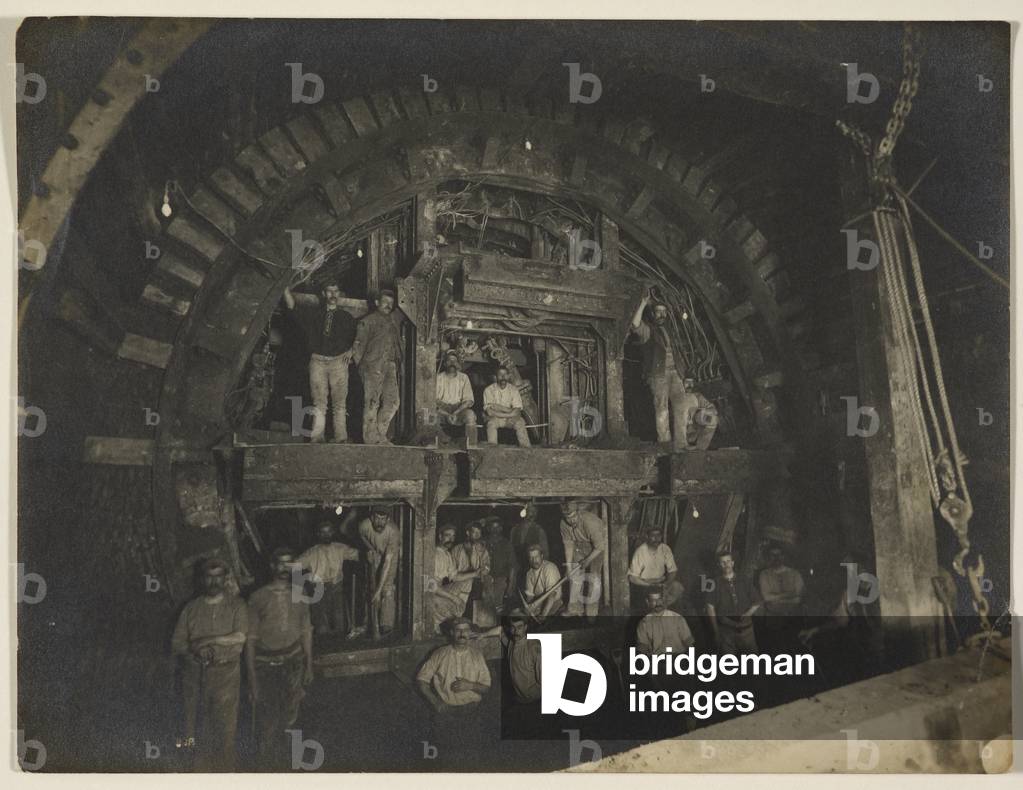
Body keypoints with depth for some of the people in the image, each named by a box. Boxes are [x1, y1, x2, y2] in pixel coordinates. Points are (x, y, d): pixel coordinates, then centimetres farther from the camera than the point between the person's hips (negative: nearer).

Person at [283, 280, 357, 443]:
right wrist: (285, 286, -3)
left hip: (339, 362, 0)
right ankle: (316, 438, -3)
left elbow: (355, 338, 19)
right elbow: (292, 305, 6)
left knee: (340, 403, -2)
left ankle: (341, 439, -1)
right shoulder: (313, 312, 12)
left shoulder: (347, 317, 13)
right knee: (319, 403, -3)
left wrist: (350, 350, 3)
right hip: (317, 361, 0)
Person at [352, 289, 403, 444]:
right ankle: (371, 439, 3)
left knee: (393, 402, 5)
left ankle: (380, 435, 16)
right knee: (372, 403, -4)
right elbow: (359, 343, -1)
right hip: (373, 367, -6)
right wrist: (359, 363, -6)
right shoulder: (368, 321, -1)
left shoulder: (395, 319, 15)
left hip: (391, 366, 6)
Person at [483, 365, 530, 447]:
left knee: (520, 421, -28)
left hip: (510, 419, 2)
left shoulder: (513, 389, 3)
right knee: (491, 422, -34)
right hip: (495, 418, -2)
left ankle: (525, 447, -28)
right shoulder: (489, 390, -4)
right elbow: (489, 412, -14)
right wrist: (509, 411, -15)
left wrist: (497, 407, -19)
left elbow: (517, 411, -7)